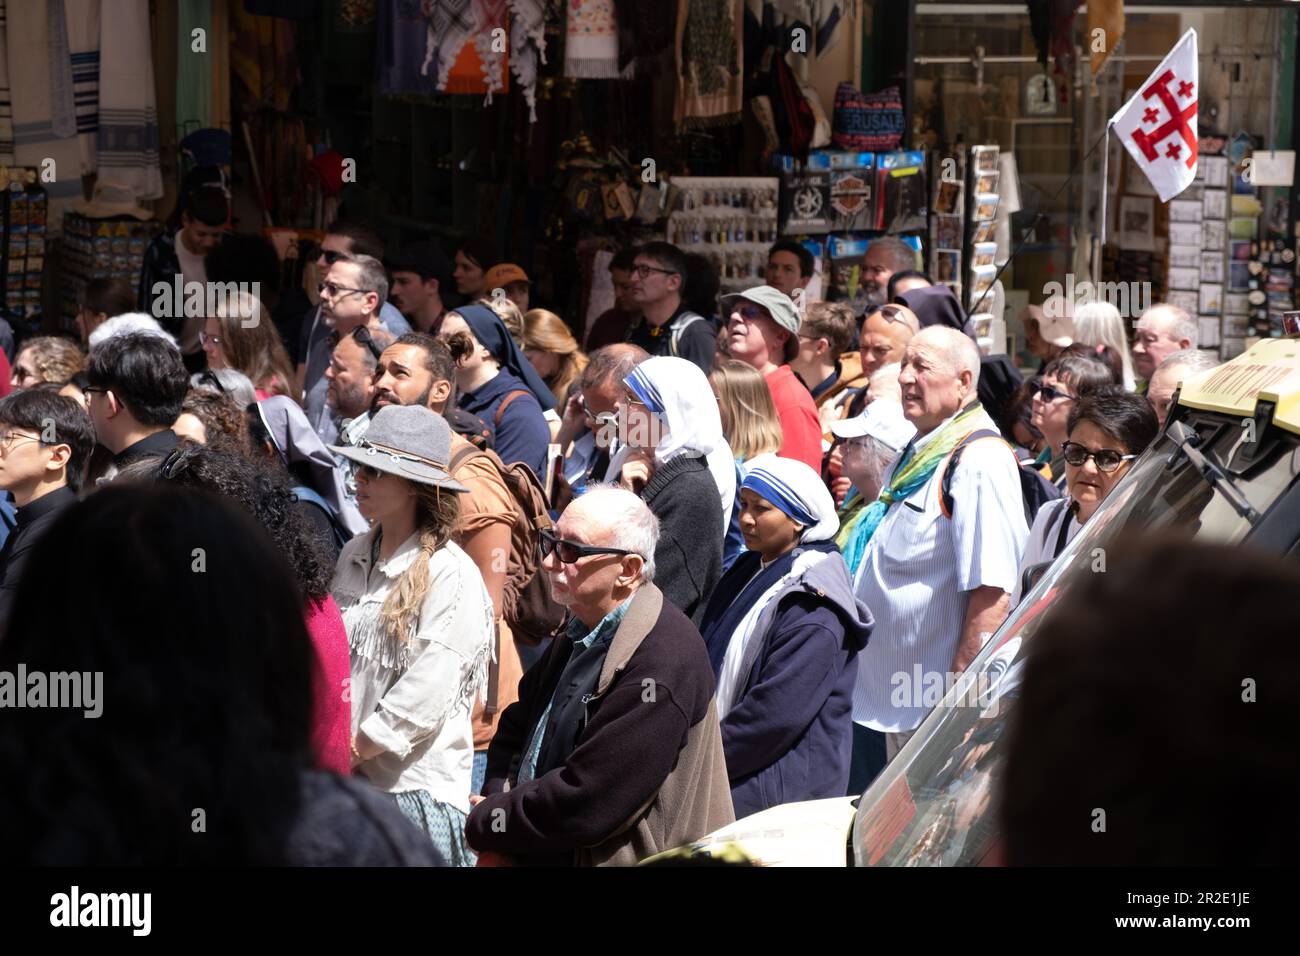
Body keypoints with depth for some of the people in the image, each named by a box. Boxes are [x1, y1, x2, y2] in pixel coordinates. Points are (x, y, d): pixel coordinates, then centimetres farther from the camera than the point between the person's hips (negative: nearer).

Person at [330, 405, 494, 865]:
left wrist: (353, 752, -10)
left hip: (418, 789, -6)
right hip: (348, 781, 6)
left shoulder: (452, 575, -11)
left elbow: (426, 693, -15)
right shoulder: (354, 556, 11)